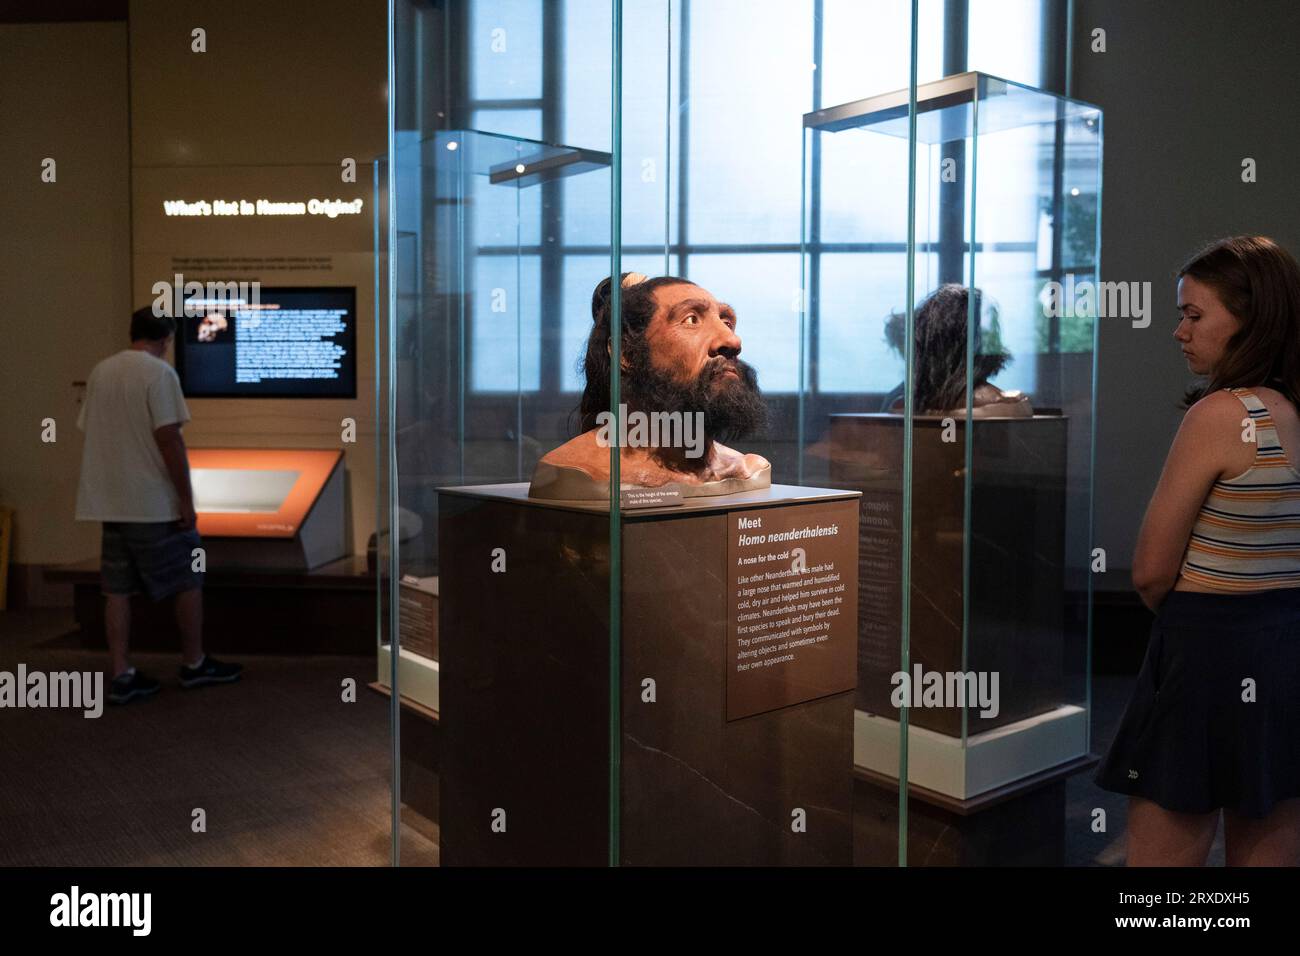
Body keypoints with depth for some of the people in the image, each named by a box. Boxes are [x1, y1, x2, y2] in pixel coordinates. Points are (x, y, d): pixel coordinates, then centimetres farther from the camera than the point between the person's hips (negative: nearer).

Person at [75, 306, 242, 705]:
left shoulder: (100, 372, 11)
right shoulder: (159, 373, -13)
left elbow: (92, 432, 15)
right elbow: (168, 438, -18)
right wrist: (186, 499, -14)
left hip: (109, 502, 7)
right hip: (155, 504, -7)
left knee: (117, 588, 8)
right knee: (188, 581, 7)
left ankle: (122, 675, 10)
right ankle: (194, 664, 17)